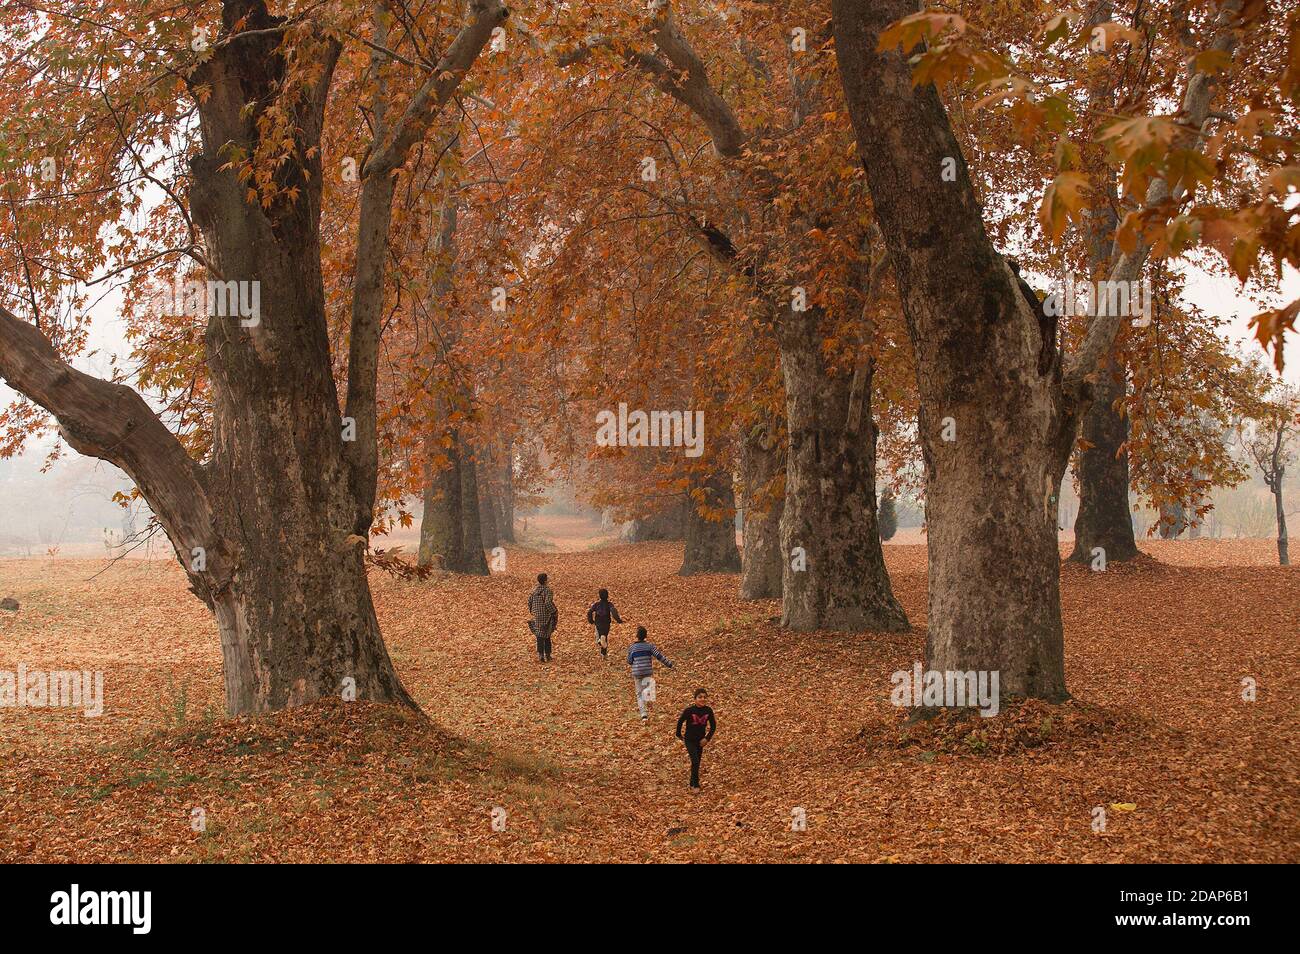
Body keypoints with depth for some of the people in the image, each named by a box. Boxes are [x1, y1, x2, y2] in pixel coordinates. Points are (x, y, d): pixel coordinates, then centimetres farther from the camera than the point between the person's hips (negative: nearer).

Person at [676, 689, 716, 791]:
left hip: (700, 740, 4)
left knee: (697, 763, 13)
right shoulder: (689, 710, -20)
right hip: (690, 740, -4)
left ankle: (692, 783, 28)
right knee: (695, 761, -14)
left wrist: (707, 738, -4)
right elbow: (680, 721, -5)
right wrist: (679, 735, 4)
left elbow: (713, 725, 2)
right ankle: (695, 785, -3)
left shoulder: (708, 711, -10)